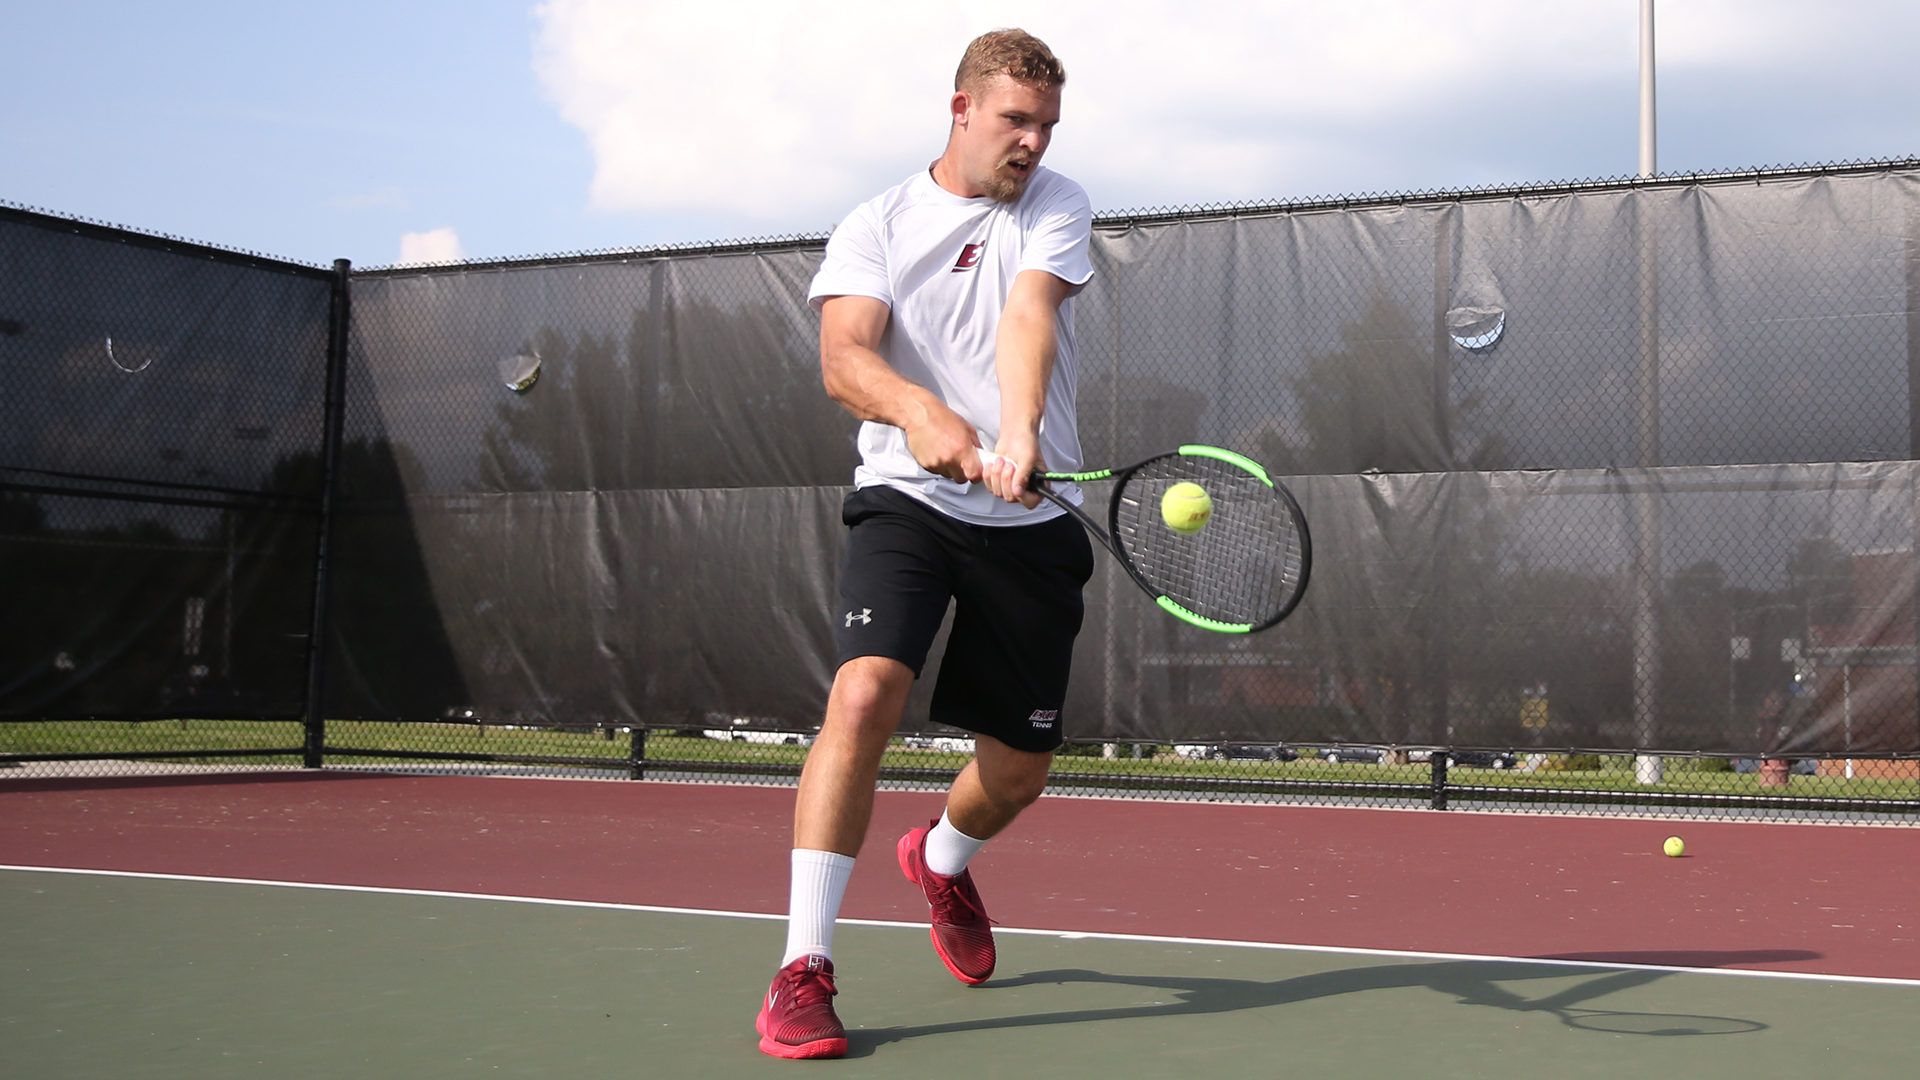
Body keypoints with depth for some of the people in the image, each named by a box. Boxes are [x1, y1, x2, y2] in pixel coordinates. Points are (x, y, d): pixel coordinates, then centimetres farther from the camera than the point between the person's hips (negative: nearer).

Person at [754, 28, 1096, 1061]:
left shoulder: (1057, 205, 6)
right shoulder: (875, 226, 3)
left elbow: (1028, 317, -15)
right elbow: (842, 356, -15)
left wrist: (1019, 433, -34)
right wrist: (918, 409, -37)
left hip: (1031, 517, 2)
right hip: (906, 501, -2)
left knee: (1019, 770, 7)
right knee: (866, 692, -26)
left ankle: (941, 858, 43)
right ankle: (802, 970, -19)